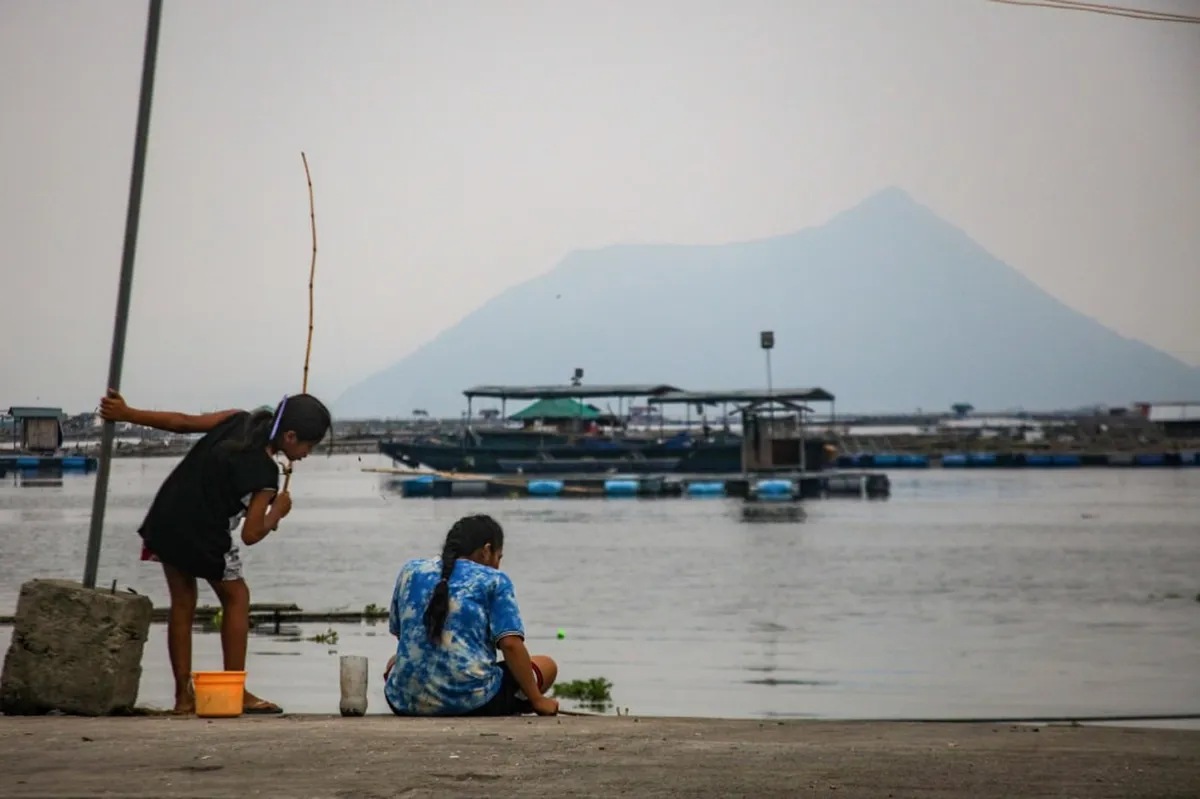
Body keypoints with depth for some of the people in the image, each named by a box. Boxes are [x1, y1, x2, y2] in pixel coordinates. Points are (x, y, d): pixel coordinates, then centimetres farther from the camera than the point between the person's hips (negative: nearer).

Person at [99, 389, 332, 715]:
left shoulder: (239, 420, 0)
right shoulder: (264, 474, -18)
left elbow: (182, 422, 4)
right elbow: (251, 534, -15)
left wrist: (126, 413, 12)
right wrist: (278, 511, 4)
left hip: (166, 520, 7)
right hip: (203, 537, -7)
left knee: (182, 603, 15)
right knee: (236, 597, 11)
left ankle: (183, 695, 17)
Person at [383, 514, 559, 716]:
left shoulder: (410, 571, 14)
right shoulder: (494, 580, 2)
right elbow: (510, 644, -7)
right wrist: (537, 700, 1)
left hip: (405, 703, 4)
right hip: (473, 703, -4)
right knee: (547, 666, 21)